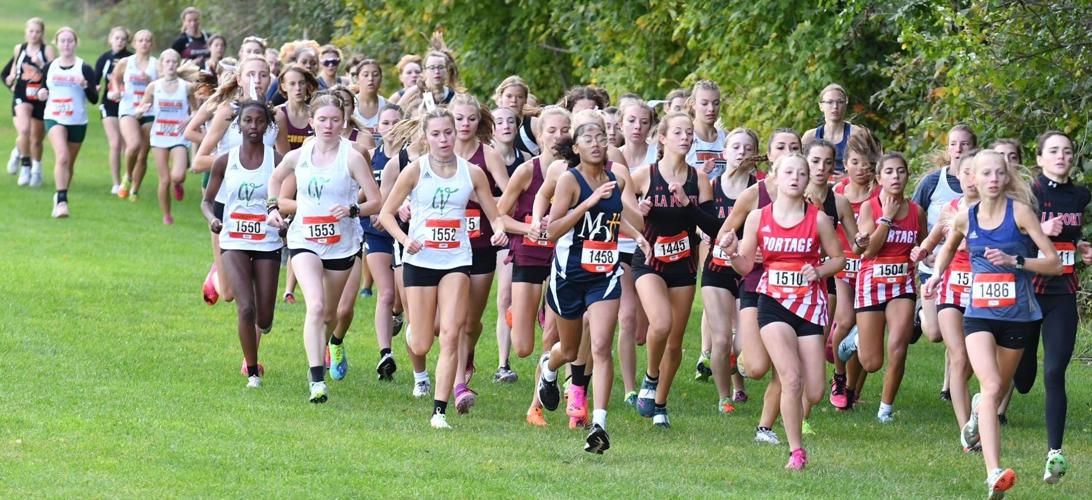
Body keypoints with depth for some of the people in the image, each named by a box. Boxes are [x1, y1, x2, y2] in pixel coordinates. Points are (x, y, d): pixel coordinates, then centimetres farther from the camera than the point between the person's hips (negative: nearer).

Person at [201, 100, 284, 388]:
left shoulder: (277, 162, -3)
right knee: (246, 308, -16)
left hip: (268, 244, 0)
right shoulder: (225, 162, 0)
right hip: (234, 243, 0)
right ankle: (252, 372, -2)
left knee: (264, 319, 3)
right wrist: (212, 219, -12)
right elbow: (207, 201, 9)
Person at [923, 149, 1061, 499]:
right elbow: (949, 247, 26)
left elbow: (1054, 263, -9)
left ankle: (979, 410, 57)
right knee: (992, 387, -20)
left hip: (1019, 315, 0)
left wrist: (1014, 261, -21)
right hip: (979, 315, 0)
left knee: (1000, 388, 17)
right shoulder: (965, 218, 1)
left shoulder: (1019, 211, -8)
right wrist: (937, 273, 9)